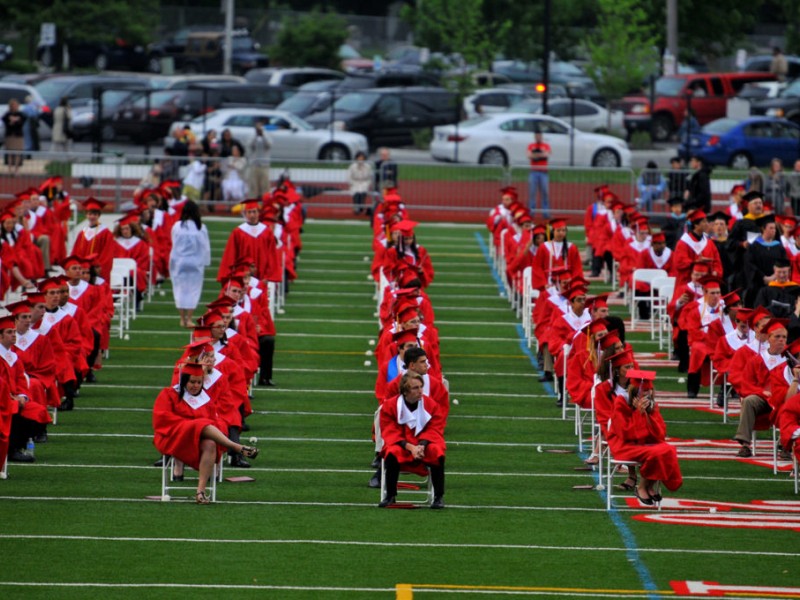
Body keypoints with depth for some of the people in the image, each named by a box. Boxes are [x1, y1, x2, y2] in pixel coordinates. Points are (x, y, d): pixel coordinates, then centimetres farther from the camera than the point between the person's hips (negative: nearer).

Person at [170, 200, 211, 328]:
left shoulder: (177, 226, -6)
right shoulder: (200, 227, -9)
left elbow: (174, 244, 5)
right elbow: (205, 246, -3)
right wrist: (205, 262, 9)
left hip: (178, 262, 1)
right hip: (195, 263, -1)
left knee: (180, 289, 8)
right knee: (193, 290, 5)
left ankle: (182, 319, 8)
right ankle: (189, 319, 1)